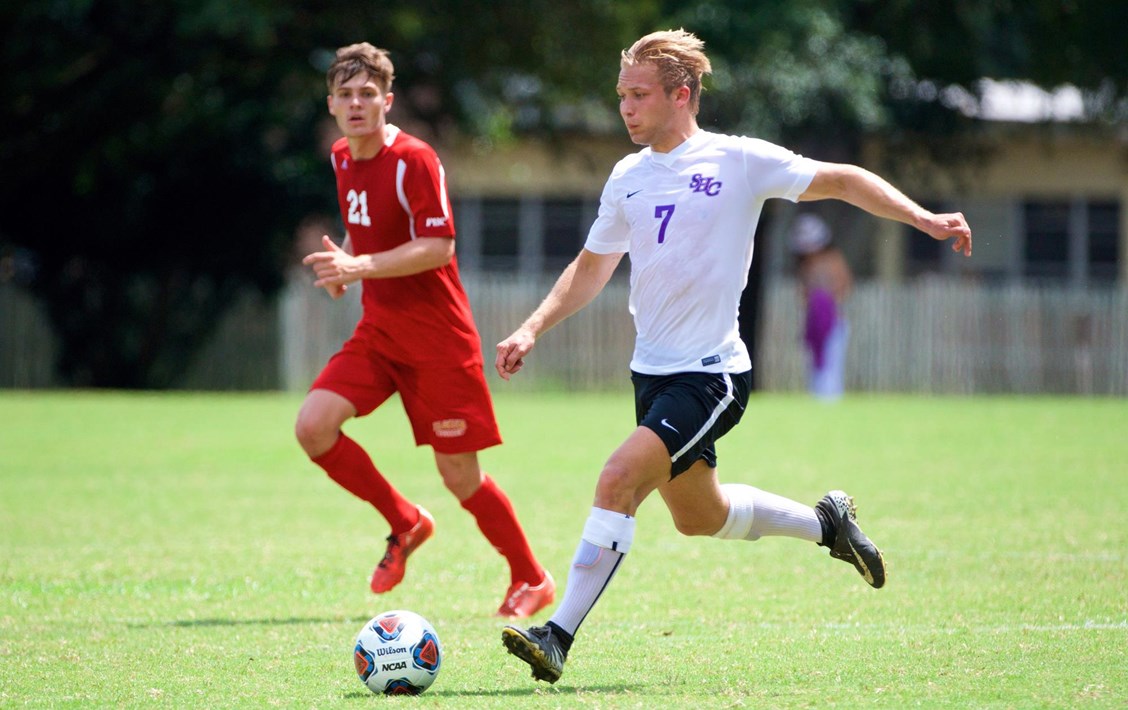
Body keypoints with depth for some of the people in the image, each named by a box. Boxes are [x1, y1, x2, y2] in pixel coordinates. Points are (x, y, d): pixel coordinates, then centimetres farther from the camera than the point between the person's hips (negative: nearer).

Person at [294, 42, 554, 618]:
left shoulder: (414, 160, -16)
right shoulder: (342, 158, 8)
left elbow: (437, 247, -22)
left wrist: (360, 266, -31)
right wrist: (342, 259, 3)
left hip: (438, 341, -7)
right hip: (378, 333, 7)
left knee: (458, 473, -3)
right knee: (313, 426, -13)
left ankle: (531, 580, 18)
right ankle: (405, 525, 8)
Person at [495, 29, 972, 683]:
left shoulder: (736, 160, -9)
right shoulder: (629, 177, 8)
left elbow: (841, 181, -6)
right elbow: (591, 268, 20)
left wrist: (925, 219, -17)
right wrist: (533, 330, 8)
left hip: (712, 374, -7)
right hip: (652, 371, 7)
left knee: (619, 479, -23)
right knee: (699, 517, 18)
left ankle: (560, 637, -20)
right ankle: (825, 523, 42)